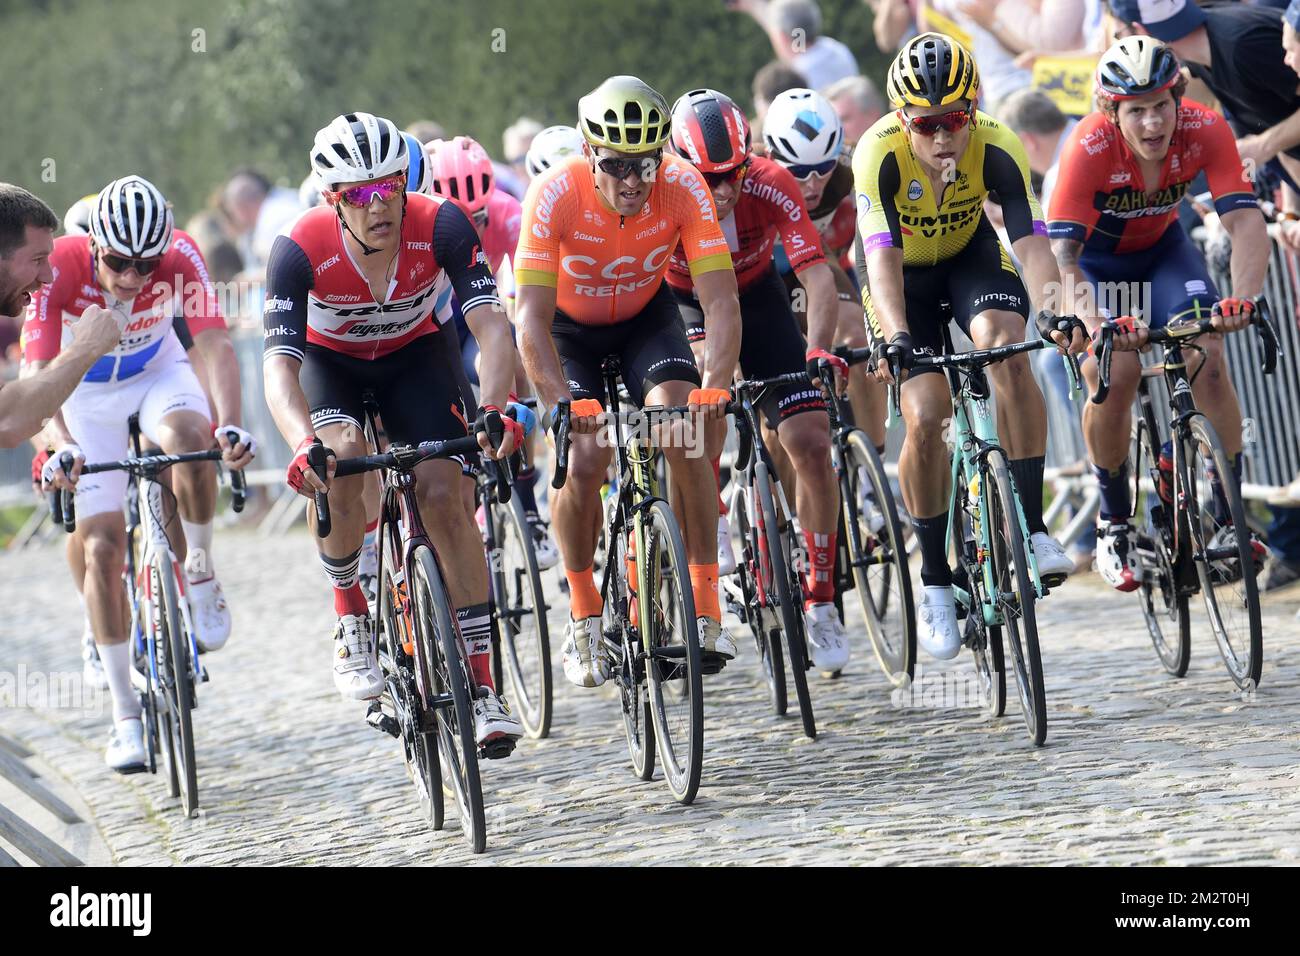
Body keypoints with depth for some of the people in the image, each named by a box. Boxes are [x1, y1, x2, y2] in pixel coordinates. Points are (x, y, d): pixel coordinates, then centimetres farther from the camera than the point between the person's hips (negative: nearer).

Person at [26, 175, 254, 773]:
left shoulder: (181, 259, -29)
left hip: (159, 375, 0)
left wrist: (230, 424, -54)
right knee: (102, 548, -8)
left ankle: (200, 572, -8)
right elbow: (38, 373, -35)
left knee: (191, 445, -36)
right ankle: (125, 714, 1)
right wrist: (60, 447, -53)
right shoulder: (59, 267, -31)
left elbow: (215, 346, -36)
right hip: (86, 393, 0)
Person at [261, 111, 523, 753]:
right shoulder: (300, 250, -33)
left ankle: (483, 686, -10)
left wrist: (492, 410, -54)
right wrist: (305, 446, -57)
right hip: (330, 361, -1)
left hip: (414, 355, 1)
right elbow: (279, 364, -38)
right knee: (342, 458, -31)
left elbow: (491, 326, -36)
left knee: (444, 494, -16)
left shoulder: (440, 226, -31)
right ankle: (350, 616, -8)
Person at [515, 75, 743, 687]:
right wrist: (563, 403, -49)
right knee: (585, 458, -21)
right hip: (568, 322, -1)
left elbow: (720, 299, -31)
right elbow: (531, 318, -36)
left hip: (645, 314, 1)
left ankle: (704, 607, -13)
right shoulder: (556, 194, -33)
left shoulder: (683, 188, -28)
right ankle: (583, 616, 1)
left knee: (685, 435, -23)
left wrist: (715, 384, -47)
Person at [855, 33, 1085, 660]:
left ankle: (1032, 526, -23)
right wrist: (896, 337, -58)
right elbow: (882, 256, -42)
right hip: (903, 272, -1)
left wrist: (1053, 310, -55)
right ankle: (935, 577, 0)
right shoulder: (880, 154, -33)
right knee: (926, 419, -17)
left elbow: (1031, 241, -37)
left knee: (1005, 349, -31)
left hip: (969, 253, 1)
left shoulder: (995, 148, -29)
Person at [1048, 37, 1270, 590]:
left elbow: (1245, 222, -35)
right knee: (1113, 373, -22)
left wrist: (1243, 298, -53)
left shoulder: (1204, 130, -29)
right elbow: (1063, 255, -38)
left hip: (1161, 247, 2)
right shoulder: (1089, 148, -35)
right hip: (1095, 252, -2)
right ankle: (1114, 524, -1)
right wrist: (1094, 324, -56)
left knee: (1206, 358, -19)